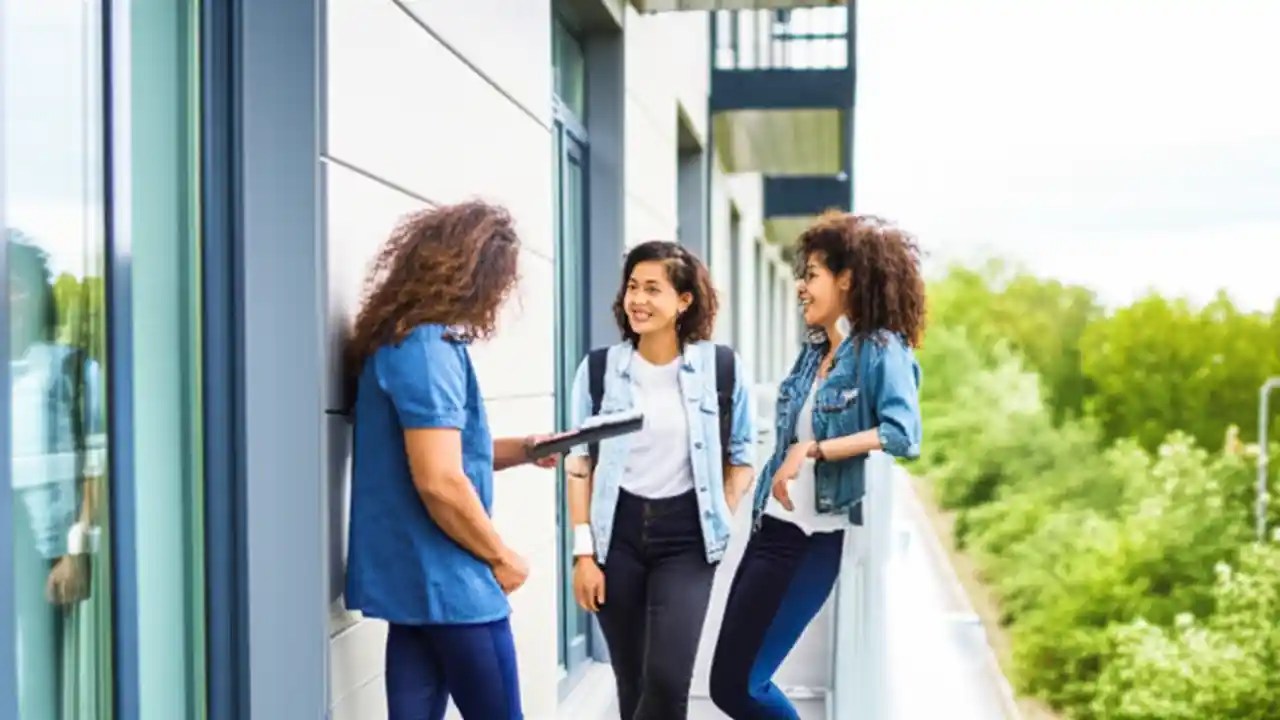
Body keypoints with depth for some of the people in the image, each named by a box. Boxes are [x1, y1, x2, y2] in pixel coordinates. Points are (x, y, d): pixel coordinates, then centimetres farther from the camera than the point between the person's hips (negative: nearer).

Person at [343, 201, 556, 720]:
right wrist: (501, 558, -12)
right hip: (447, 583, -9)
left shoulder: (397, 341, 12)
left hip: (412, 579, 9)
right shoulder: (427, 348, -19)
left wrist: (520, 450, 10)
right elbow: (439, 482, -25)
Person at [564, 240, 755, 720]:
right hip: (618, 532, 1)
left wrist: (719, 522, 0)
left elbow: (742, 456, 9)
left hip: (686, 535, -1)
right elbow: (579, 465, 1)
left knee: (668, 679, -13)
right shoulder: (599, 369, 0)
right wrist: (583, 551, -4)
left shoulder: (722, 368, -2)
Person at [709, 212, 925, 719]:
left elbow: (903, 434, -26)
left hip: (815, 540, -8)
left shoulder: (881, 350, -12)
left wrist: (812, 451, -27)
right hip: (772, 529, 8)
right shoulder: (814, 351, 11)